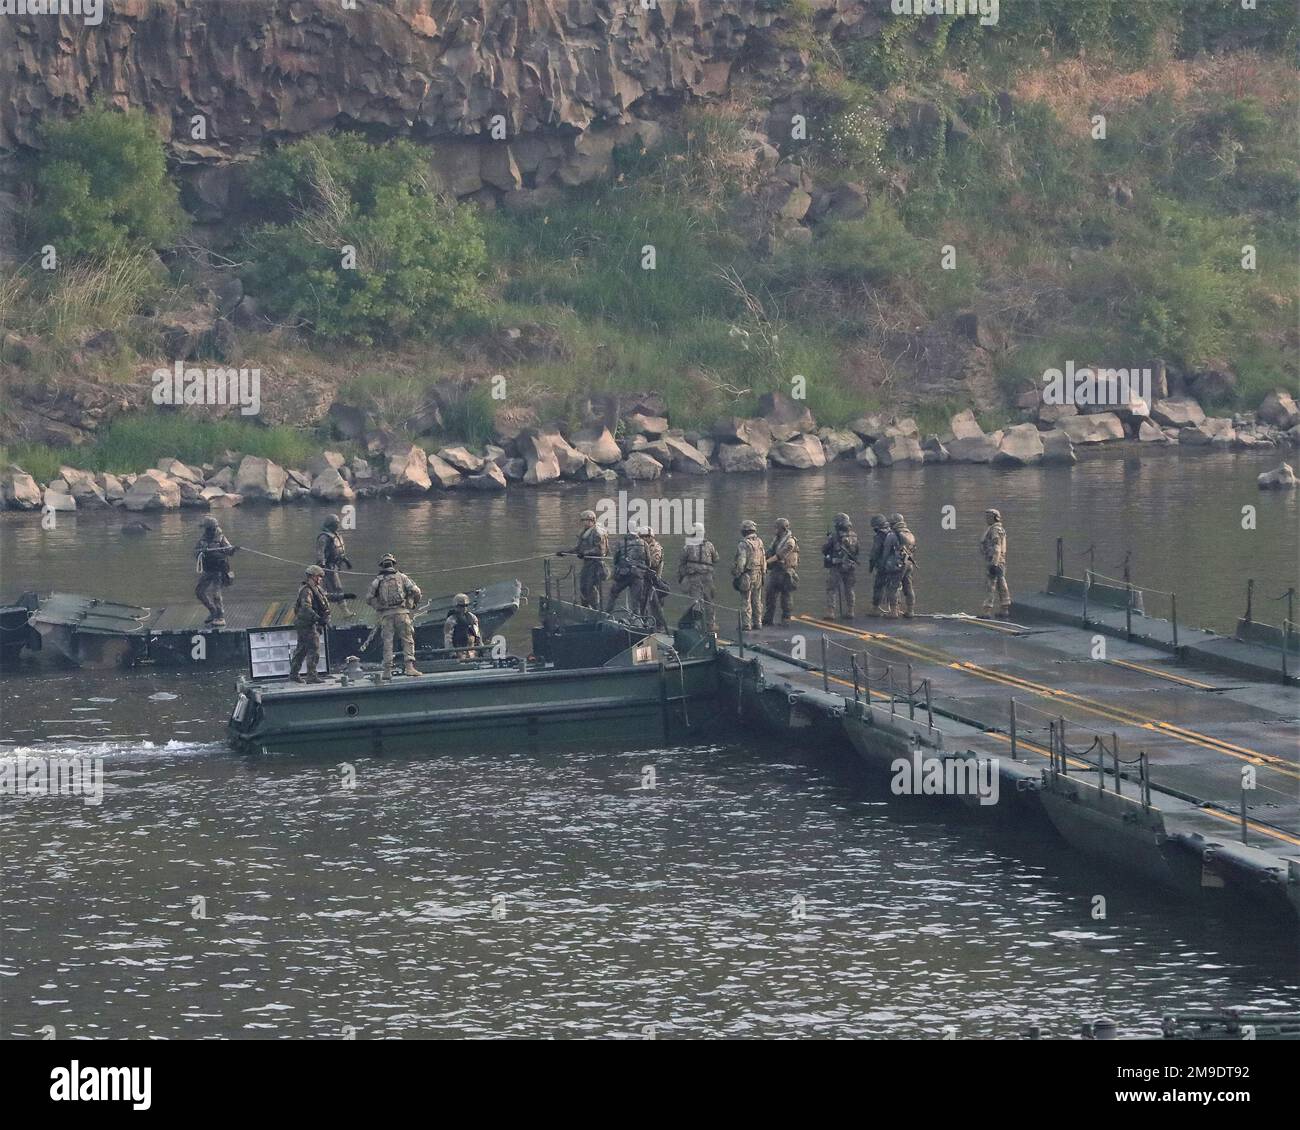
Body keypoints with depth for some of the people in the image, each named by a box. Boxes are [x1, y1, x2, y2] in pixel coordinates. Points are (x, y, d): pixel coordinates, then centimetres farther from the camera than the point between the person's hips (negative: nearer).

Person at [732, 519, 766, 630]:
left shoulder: (743, 545, -15)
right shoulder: (760, 543, 5)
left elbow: (740, 563, -18)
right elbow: (764, 560, 11)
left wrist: (736, 576, -9)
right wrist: (763, 573, 20)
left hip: (747, 576, -6)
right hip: (758, 575, 6)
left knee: (746, 601, -2)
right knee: (757, 600, 13)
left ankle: (746, 624, -2)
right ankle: (757, 622, 18)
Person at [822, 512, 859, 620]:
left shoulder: (834, 535, -13)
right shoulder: (853, 535, 1)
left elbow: (824, 549, -6)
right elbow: (857, 551, 11)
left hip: (836, 567, -4)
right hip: (851, 566, 5)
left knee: (832, 590, 1)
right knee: (849, 589, 15)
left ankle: (830, 613, -5)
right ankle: (849, 612, 17)